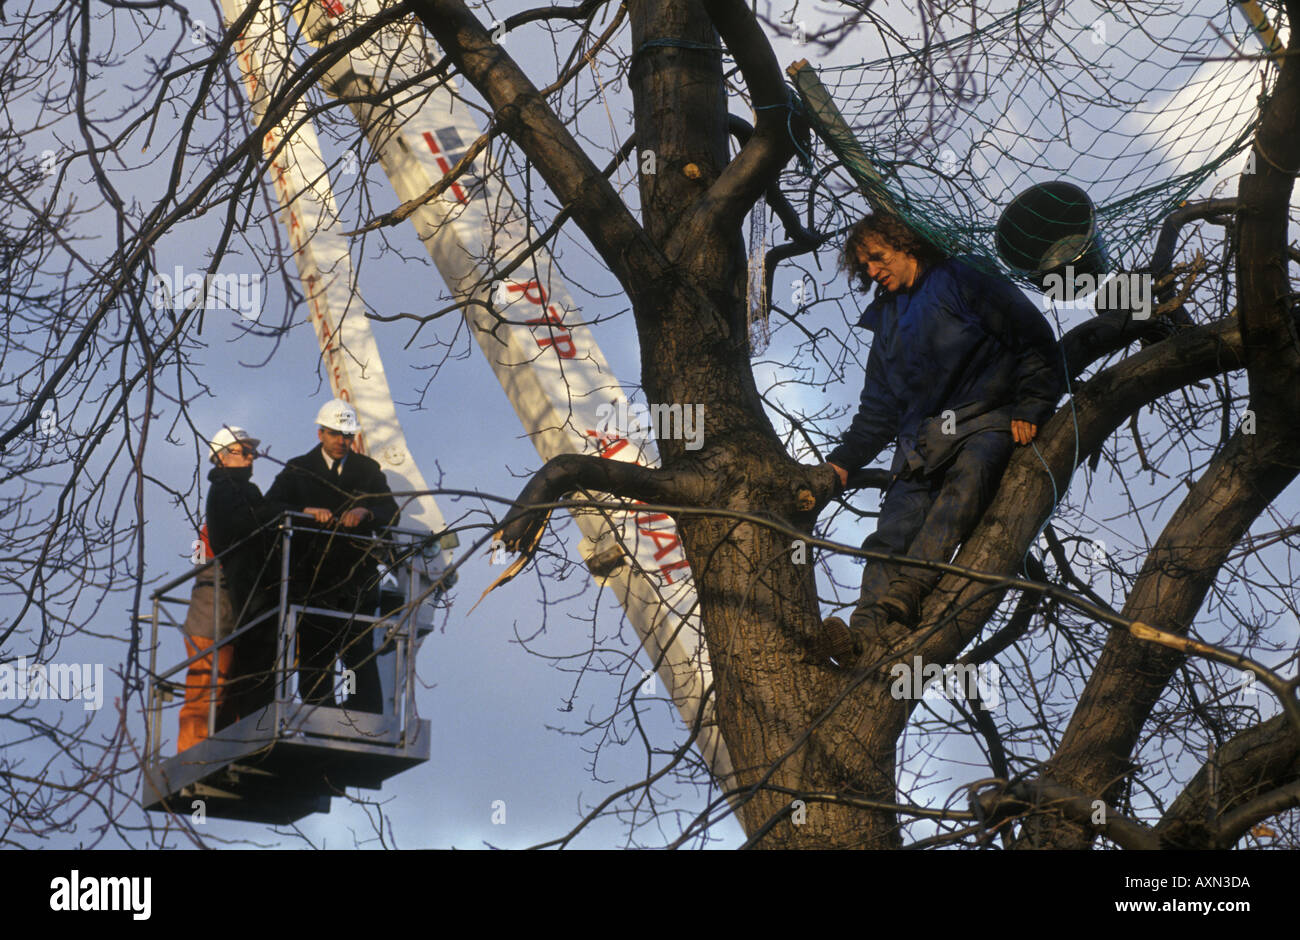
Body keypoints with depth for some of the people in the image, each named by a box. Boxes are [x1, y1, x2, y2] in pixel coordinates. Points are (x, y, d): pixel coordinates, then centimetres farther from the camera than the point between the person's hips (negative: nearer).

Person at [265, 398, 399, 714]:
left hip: (357, 579, 0)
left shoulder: (368, 470, 14)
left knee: (361, 656, -6)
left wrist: (365, 513, -19)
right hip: (312, 578, 0)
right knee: (313, 656, -2)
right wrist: (307, 511, -21)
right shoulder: (298, 470, 11)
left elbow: (391, 513, 2)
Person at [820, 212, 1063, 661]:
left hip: (988, 422, -5)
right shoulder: (887, 317, 28)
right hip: (923, 437, 5)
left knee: (968, 477, -37)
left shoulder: (961, 282, 7)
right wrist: (844, 460, 17)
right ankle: (864, 632, -43)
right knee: (896, 526, -21)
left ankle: (901, 598, -57)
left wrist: (1030, 408, -9)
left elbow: (1035, 339, 1)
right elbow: (880, 405, 30)